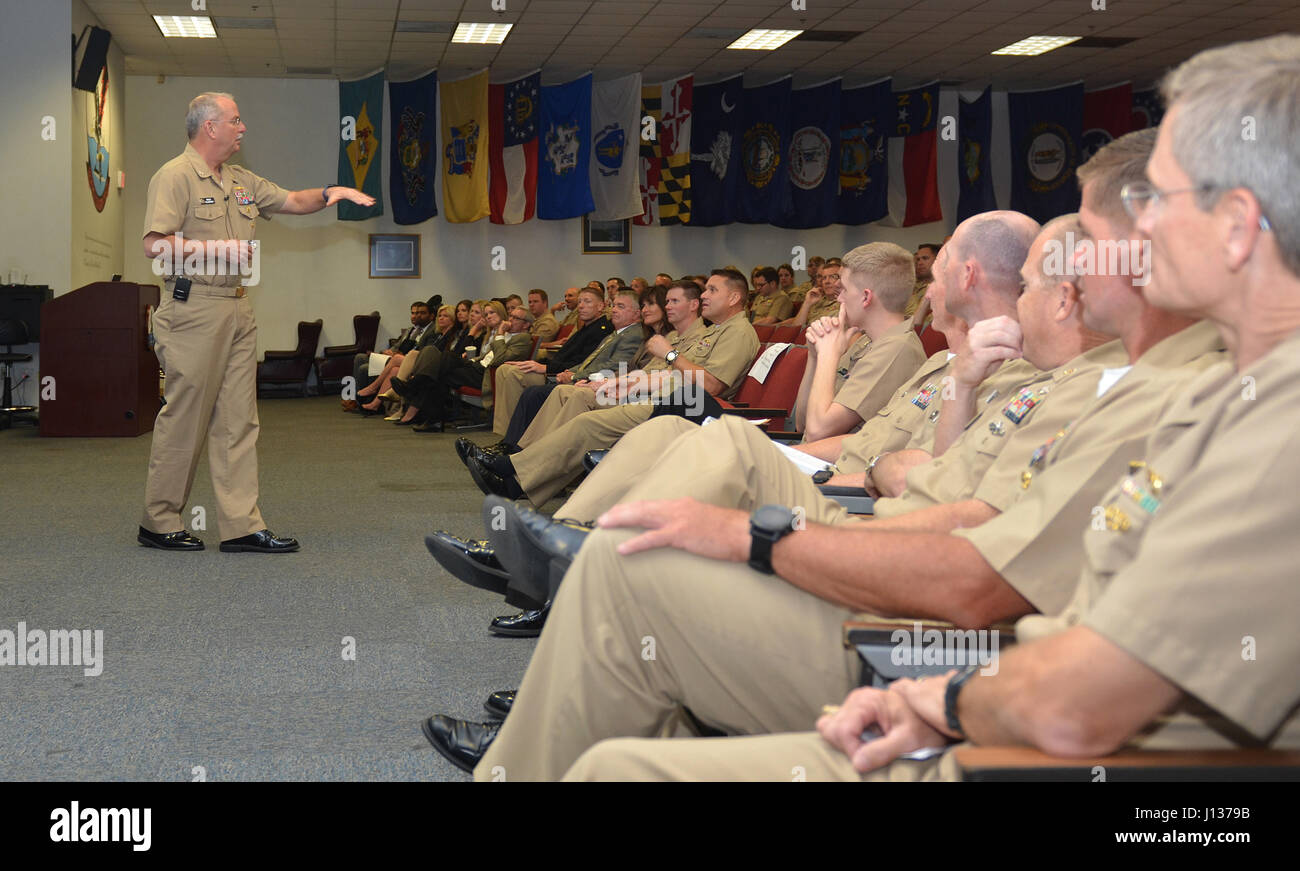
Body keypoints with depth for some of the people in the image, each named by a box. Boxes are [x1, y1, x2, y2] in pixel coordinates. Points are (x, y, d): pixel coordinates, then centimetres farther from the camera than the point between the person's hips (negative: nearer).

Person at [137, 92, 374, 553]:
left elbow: (292, 201, 25)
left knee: (238, 419, 5)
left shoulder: (241, 181, 18)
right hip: (193, 310, -8)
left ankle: (241, 525, 6)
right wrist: (216, 248, -17)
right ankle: (158, 523, 9)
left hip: (237, 311, 8)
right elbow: (154, 245, -15)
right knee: (184, 417, -3)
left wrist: (329, 193, 6)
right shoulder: (175, 176, -7)